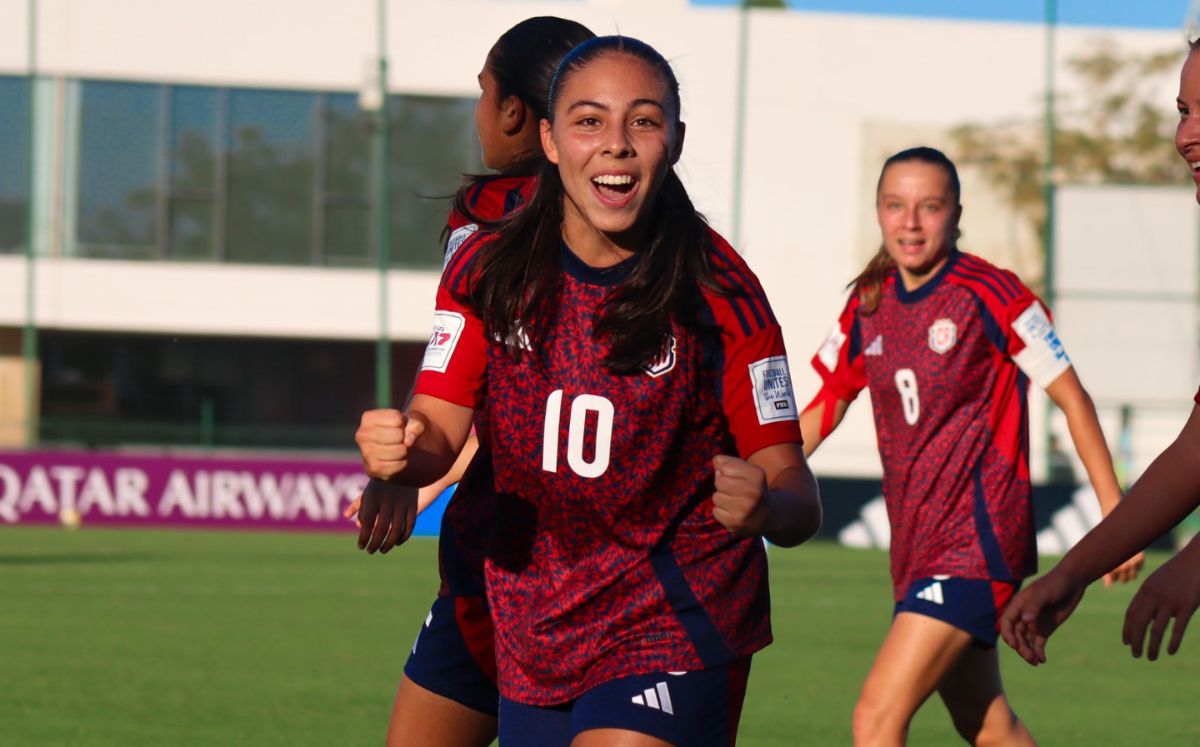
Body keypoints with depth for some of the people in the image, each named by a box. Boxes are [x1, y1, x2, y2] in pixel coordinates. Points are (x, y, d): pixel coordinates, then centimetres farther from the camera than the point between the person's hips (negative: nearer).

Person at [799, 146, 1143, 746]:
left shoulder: (991, 296, -12)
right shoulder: (869, 305, 6)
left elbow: (1071, 398, -6)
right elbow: (826, 405, 18)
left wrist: (1114, 512, -5)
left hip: (980, 537, -7)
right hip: (915, 548, 7)